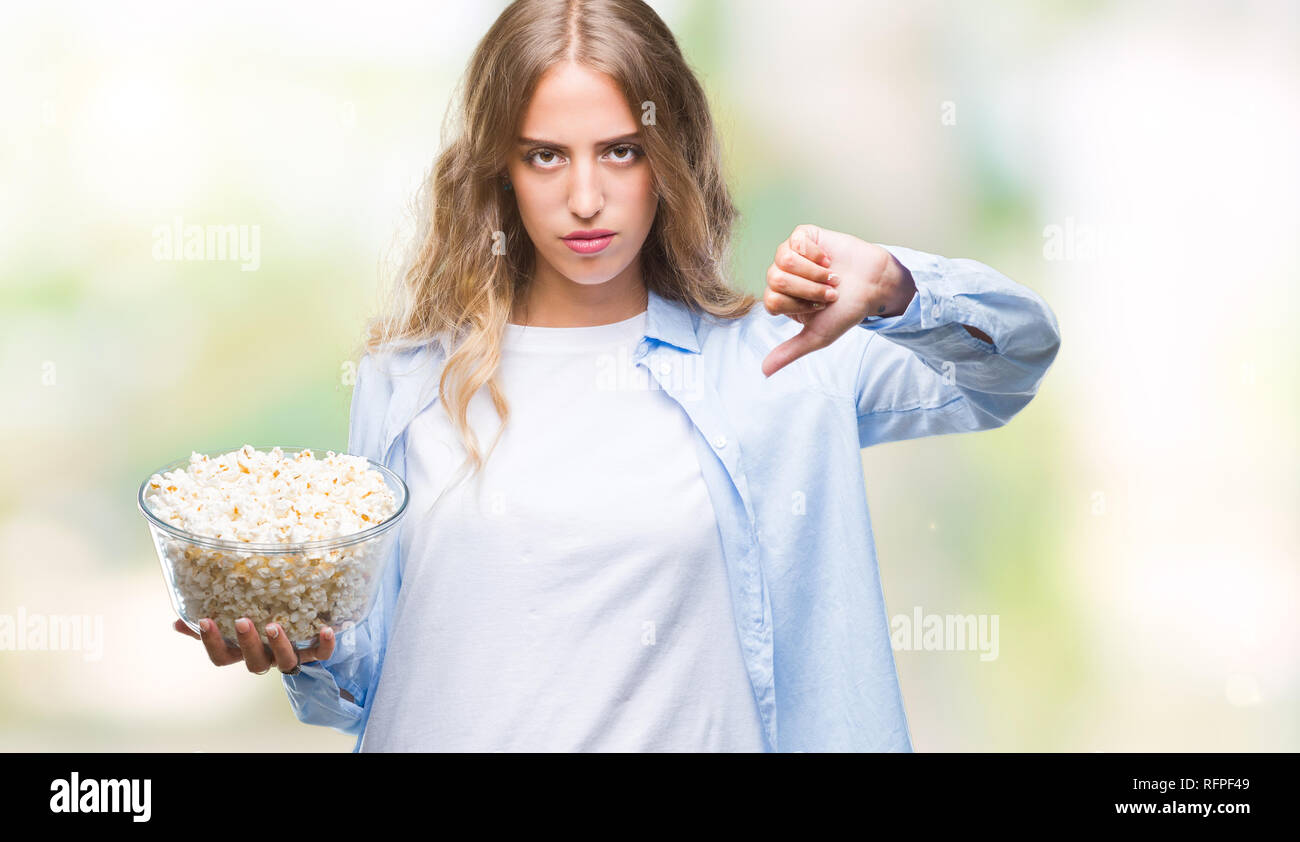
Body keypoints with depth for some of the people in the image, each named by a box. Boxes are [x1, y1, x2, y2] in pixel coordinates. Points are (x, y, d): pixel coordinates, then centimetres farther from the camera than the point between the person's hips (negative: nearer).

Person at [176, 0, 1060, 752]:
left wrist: (891, 290, -22)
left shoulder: (767, 358, -1)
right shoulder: (411, 374, 2)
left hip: (688, 731, -1)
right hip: (447, 732, 1)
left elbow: (1013, 358, -4)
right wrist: (312, 652, -15)